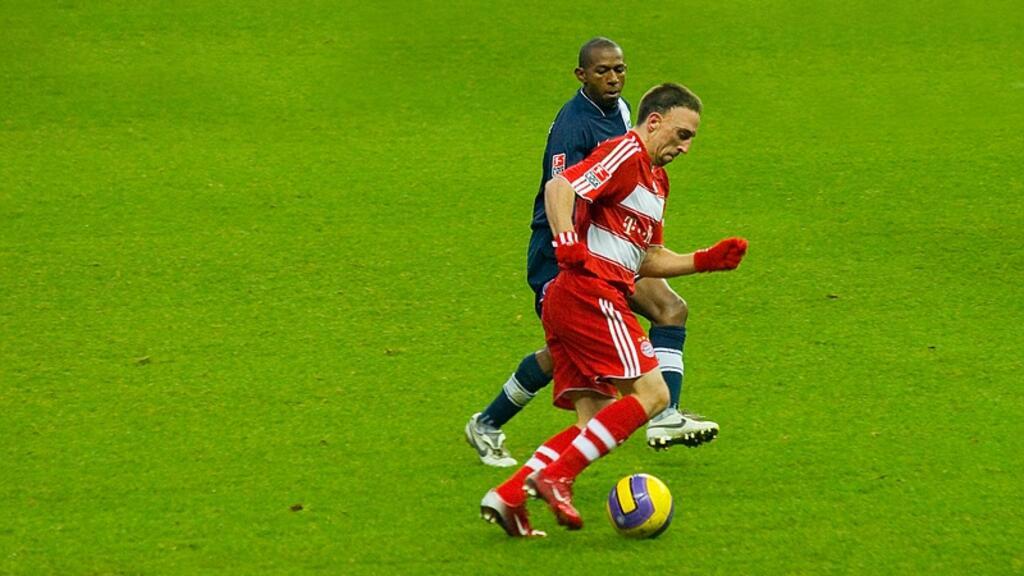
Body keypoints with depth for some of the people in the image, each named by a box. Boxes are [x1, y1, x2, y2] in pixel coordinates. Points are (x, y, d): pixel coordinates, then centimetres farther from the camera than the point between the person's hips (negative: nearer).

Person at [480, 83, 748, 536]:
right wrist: (568, 241, -30)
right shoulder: (625, 153, -5)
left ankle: (508, 496, -3)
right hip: (591, 294, -10)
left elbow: (648, 260, 29)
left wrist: (706, 260, 18)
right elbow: (560, 187, -18)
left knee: (594, 423, 5)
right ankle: (555, 475, -17)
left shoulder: (656, 178, 26)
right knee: (651, 394, -13)